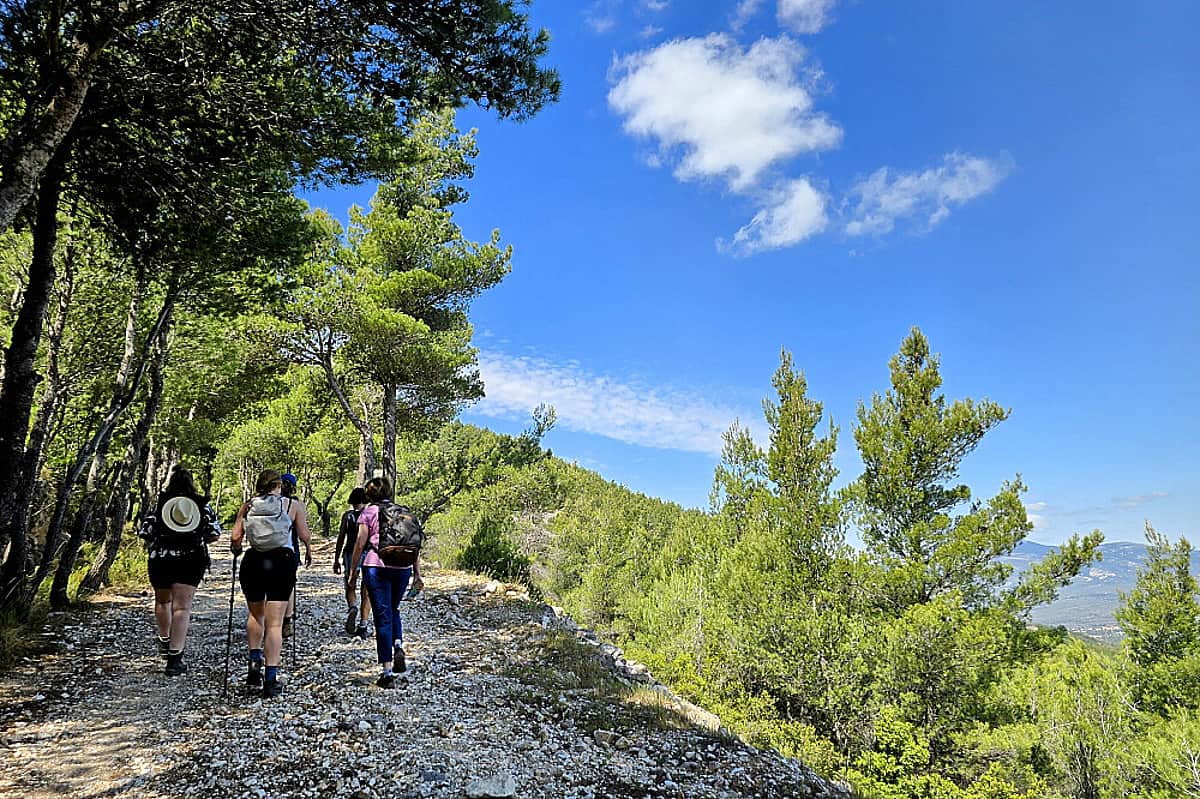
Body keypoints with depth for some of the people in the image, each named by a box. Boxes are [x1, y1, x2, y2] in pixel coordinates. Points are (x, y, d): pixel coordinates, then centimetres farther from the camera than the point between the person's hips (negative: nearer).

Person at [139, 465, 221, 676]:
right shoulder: (203, 504, 1)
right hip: (191, 560, -1)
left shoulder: (159, 502, 0)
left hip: (160, 559, 1)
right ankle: (175, 658, -9)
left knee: (162, 600, 25)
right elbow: (215, 534, 0)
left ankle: (165, 641, 40)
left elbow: (145, 533, -2)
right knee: (182, 607, -2)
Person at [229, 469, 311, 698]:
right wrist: (308, 552, 25)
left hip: (253, 561, 2)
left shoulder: (248, 506, 6)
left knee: (255, 614, 26)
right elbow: (305, 537, 2)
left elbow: (235, 537, 0)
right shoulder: (291, 505, 3)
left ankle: (255, 661, 13)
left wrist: (236, 549, 23)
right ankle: (271, 677, -4)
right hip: (282, 562, -2)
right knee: (275, 623, 0)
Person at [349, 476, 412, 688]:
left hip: (376, 566, -3)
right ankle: (398, 647, -1)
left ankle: (387, 672, 2)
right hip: (402, 566, 3)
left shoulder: (369, 512, 3)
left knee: (383, 616, 2)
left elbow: (360, 544, -3)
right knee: (393, 610, 24)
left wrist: (353, 571, 6)